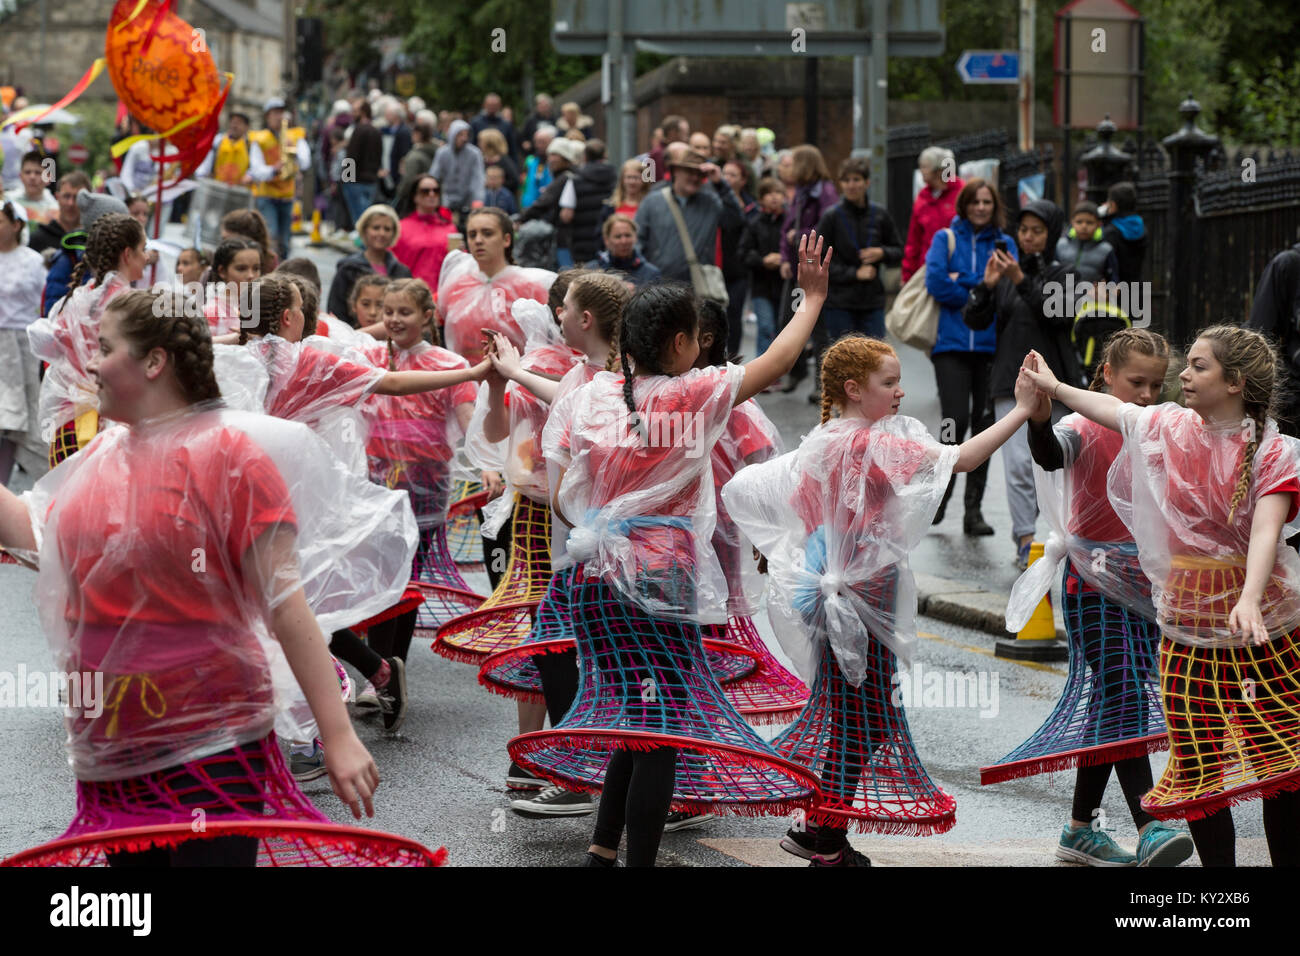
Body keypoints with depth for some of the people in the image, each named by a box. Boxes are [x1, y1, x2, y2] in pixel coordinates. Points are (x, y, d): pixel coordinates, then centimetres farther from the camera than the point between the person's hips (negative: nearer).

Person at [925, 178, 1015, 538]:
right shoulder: (946, 238, 7)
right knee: (956, 420, -13)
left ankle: (974, 508, 12)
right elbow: (936, 282, -8)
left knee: (984, 424, 4)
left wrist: (961, 281, -8)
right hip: (952, 343, -2)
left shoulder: (1004, 244, 11)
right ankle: (941, 490, 12)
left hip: (991, 345, 2)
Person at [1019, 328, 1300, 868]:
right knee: (1198, 767, 1)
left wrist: (1250, 600, -41)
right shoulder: (1170, 428, 5)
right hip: (1188, 626, 4)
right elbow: (1111, 409, 26)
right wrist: (1053, 386, 40)